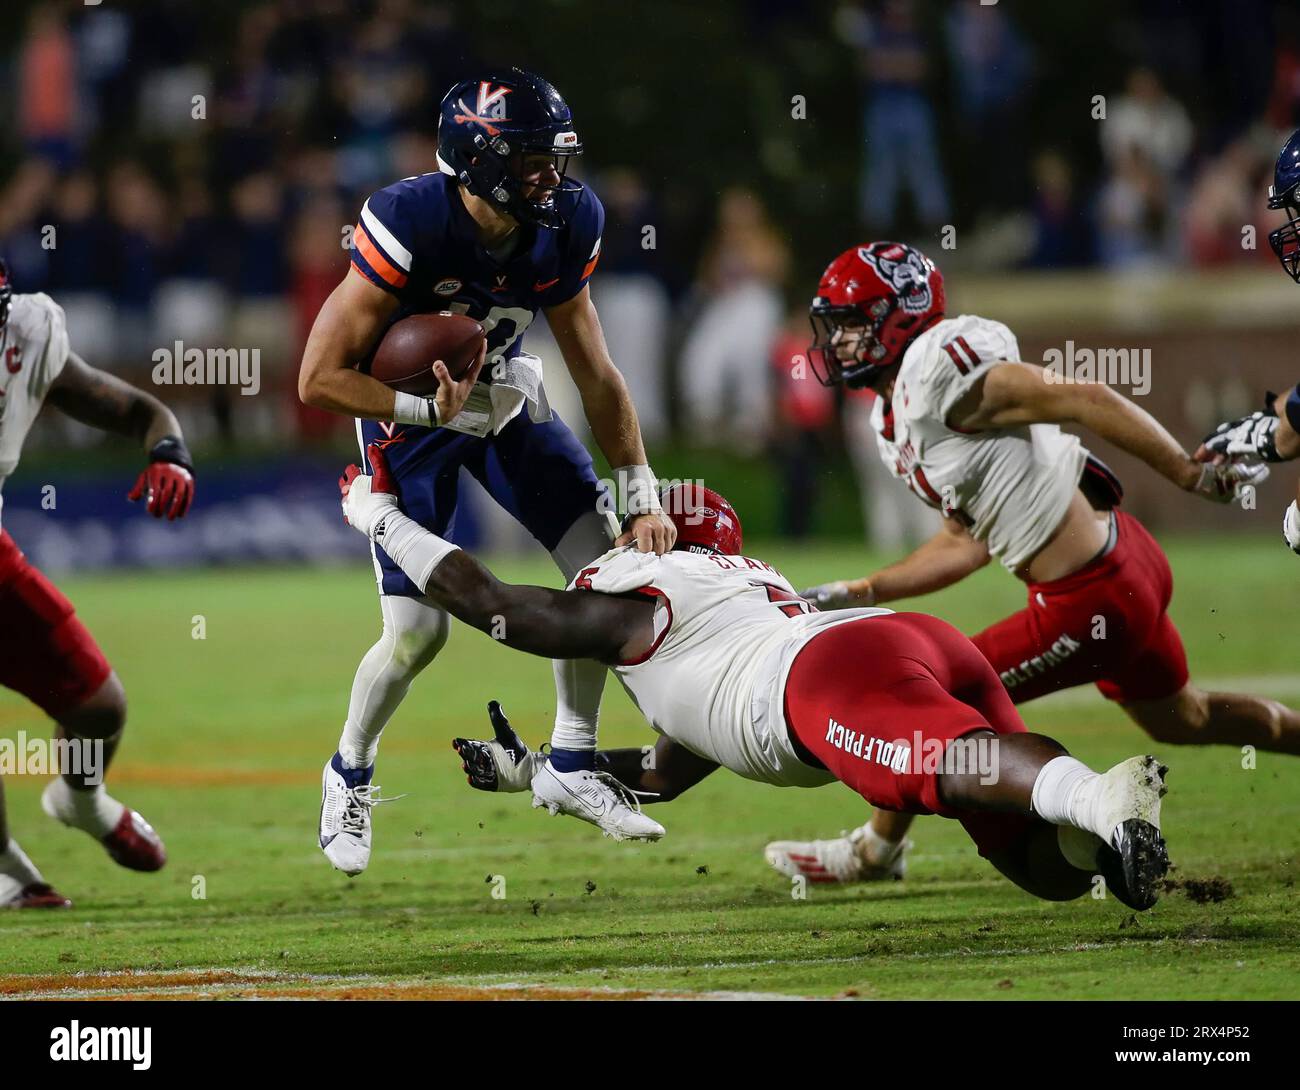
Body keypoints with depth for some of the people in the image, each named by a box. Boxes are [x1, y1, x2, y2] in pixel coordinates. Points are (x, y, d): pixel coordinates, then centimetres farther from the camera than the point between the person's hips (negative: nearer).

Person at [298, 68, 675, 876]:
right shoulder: (409, 226, -33)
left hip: (504, 400, 5)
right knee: (419, 632, -10)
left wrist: (642, 497, -8)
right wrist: (431, 410, -35)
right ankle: (350, 774, 20)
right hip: (411, 412, -5)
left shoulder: (565, 228, -17)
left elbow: (594, 371, -5)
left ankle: (572, 765, 12)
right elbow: (320, 379, -28)